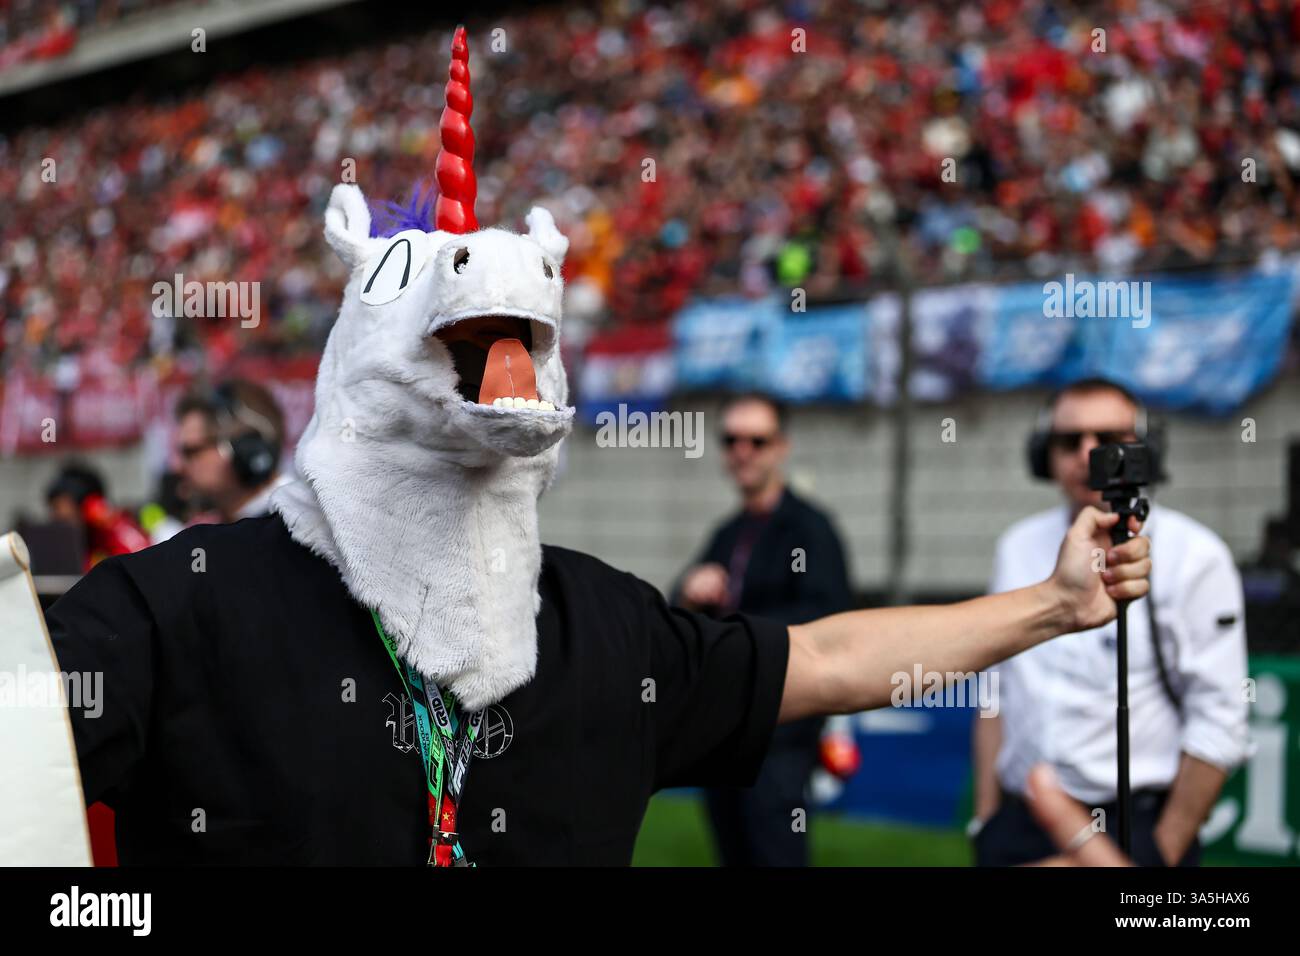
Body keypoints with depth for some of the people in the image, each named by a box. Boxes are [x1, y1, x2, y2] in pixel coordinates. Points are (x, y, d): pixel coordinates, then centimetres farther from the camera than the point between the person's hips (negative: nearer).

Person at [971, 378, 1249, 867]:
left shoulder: (1193, 555, -5)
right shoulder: (1018, 548, 10)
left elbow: (1218, 722, -9)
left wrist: (1165, 850, -11)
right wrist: (986, 818, 8)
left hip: (1134, 827, -4)